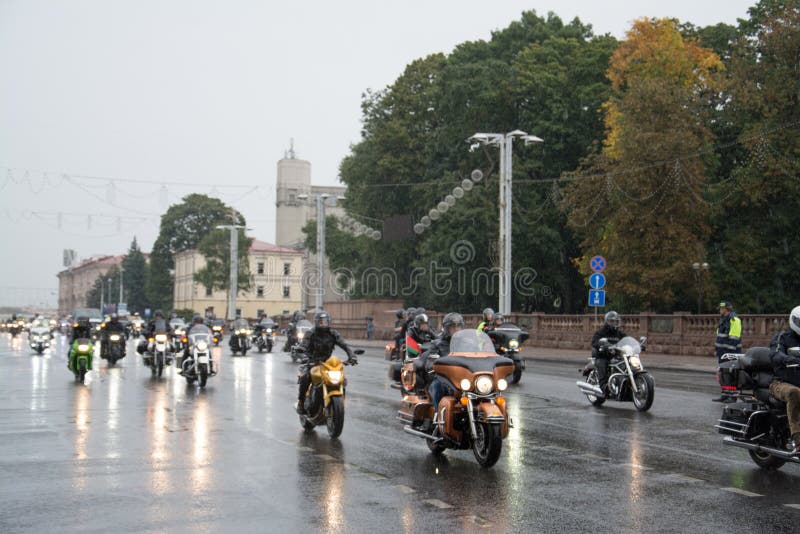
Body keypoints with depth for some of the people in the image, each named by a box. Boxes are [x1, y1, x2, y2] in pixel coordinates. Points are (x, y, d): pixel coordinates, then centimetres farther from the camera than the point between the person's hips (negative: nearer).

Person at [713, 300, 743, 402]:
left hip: (730, 352, -10)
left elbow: (733, 338, -20)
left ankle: (732, 396, -2)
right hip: (723, 352, 10)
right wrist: (718, 349, 22)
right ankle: (724, 395, 18)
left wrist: (729, 352, -23)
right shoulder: (724, 320, 18)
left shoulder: (734, 320, -14)